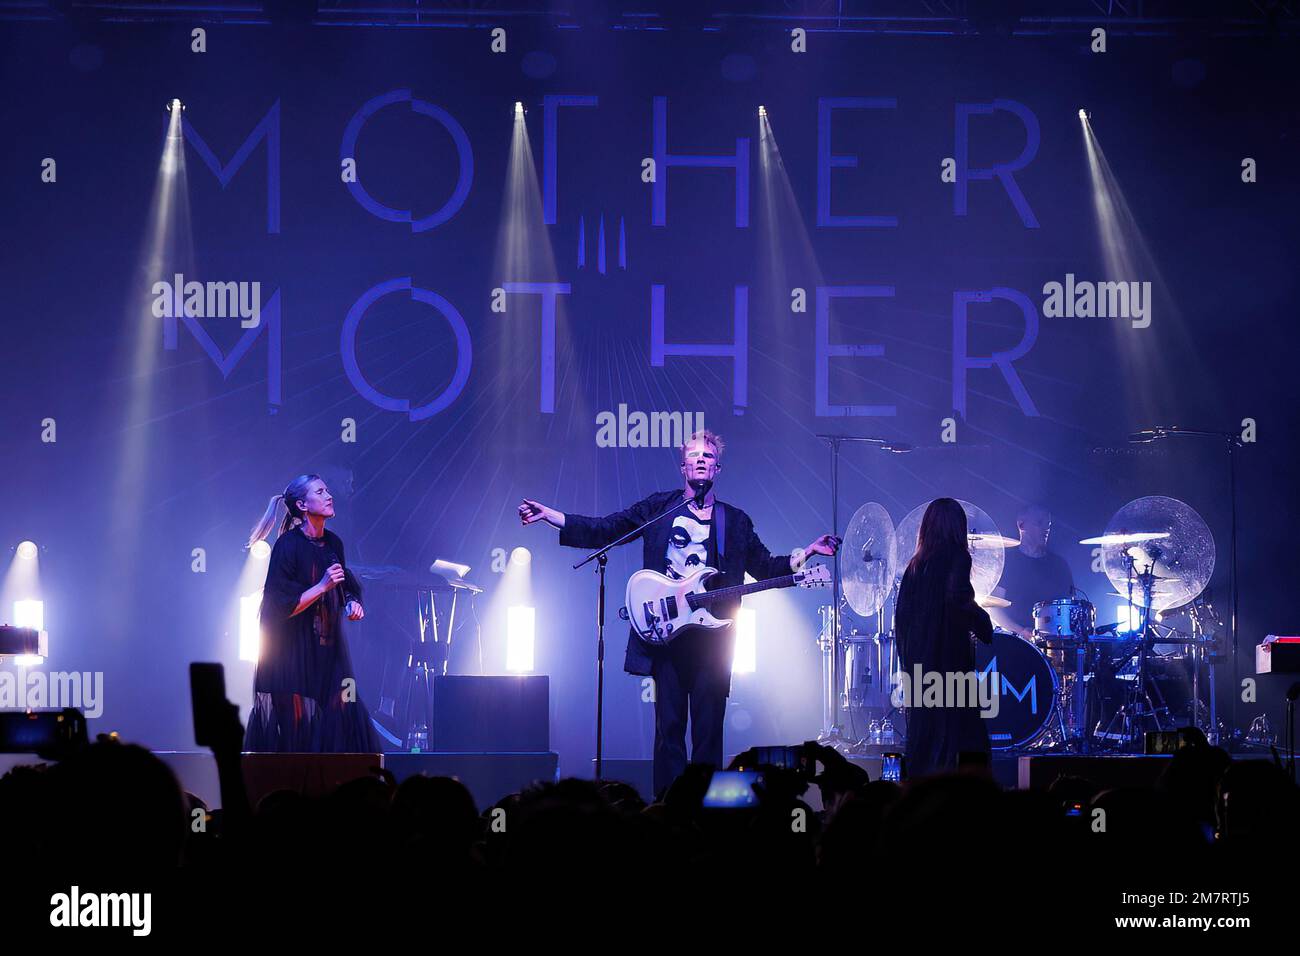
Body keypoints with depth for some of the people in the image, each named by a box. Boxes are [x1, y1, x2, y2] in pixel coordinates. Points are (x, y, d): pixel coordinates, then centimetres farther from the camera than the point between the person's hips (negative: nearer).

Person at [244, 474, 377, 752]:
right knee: (296, 726, -7)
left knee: (342, 723, -1)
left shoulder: (332, 543, 8)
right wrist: (322, 586, -21)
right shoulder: (288, 545, -12)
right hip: (294, 654, -6)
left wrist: (352, 604, 1)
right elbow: (281, 607, -16)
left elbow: (346, 589, 22)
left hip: (329, 651, 6)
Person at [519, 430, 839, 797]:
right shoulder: (659, 508, 11)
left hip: (712, 632, 1)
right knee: (669, 723, -3)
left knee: (709, 728, -2)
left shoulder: (735, 521, 15)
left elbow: (765, 567, 19)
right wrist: (547, 515, 2)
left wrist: (808, 552, 7)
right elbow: (601, 531, 10)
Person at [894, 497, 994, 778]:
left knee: (922, 731, 10)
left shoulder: (916, 563, 11)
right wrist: (982, 623, -8)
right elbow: (957, 598, -23)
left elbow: (901, 613, 11)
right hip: (948, 657, -7)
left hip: (919, 659, 7)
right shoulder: (957, 557, -7)